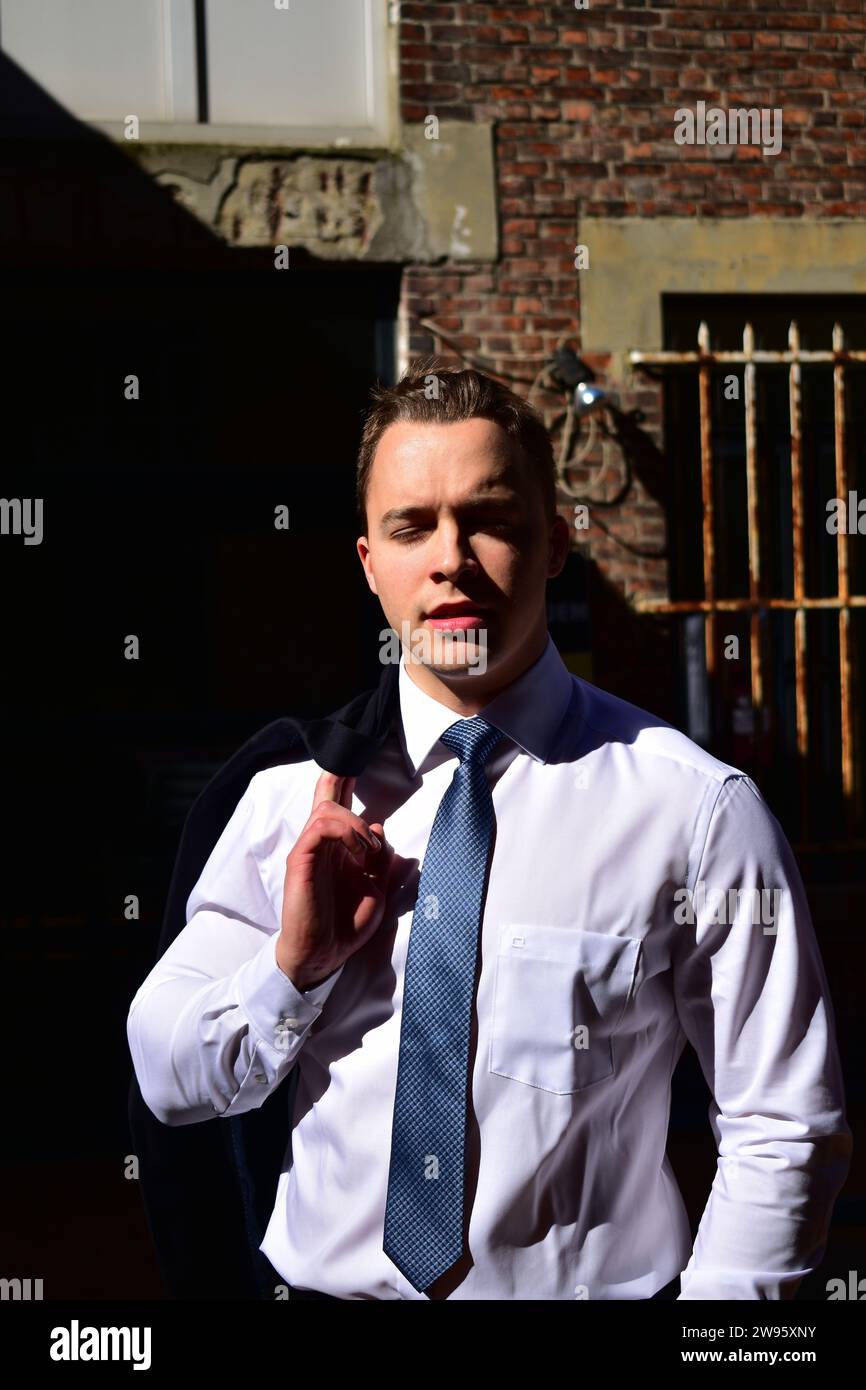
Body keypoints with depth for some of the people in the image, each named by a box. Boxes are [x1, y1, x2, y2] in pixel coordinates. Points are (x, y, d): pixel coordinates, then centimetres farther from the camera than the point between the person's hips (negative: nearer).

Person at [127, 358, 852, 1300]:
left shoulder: (694, 807, -16)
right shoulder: (294, 791, -6)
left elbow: (786, 1133, -11)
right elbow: (169, 1082, -1)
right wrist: (292, 965, -17)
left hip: (589, 1283, -2)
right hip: (324, 1279, 3)